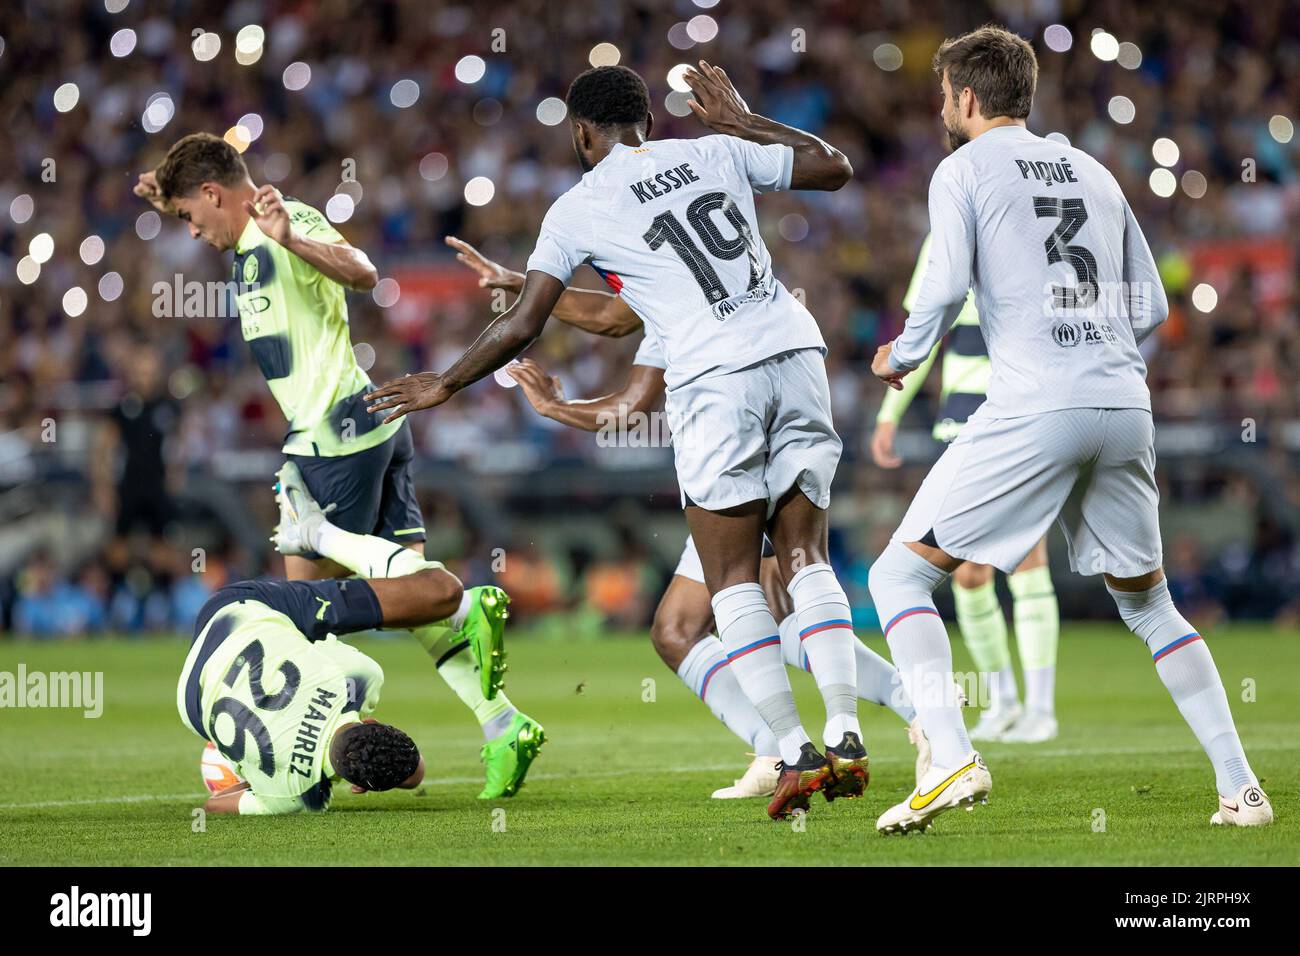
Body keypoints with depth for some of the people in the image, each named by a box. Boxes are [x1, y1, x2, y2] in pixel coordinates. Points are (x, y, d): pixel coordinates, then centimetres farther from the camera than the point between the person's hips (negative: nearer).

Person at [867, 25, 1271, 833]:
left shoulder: (965, 169, 4)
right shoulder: (1093, 172, 21)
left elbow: (947, 287, -8)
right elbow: (1150, 306, 19)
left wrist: (902, 356, 8)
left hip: (1035, 410, -6)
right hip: (1125, 408, 6)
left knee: (900, 575, 1)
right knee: (1148, 603, 19)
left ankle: (953, 759, -17)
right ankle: (1241, 788, 10)